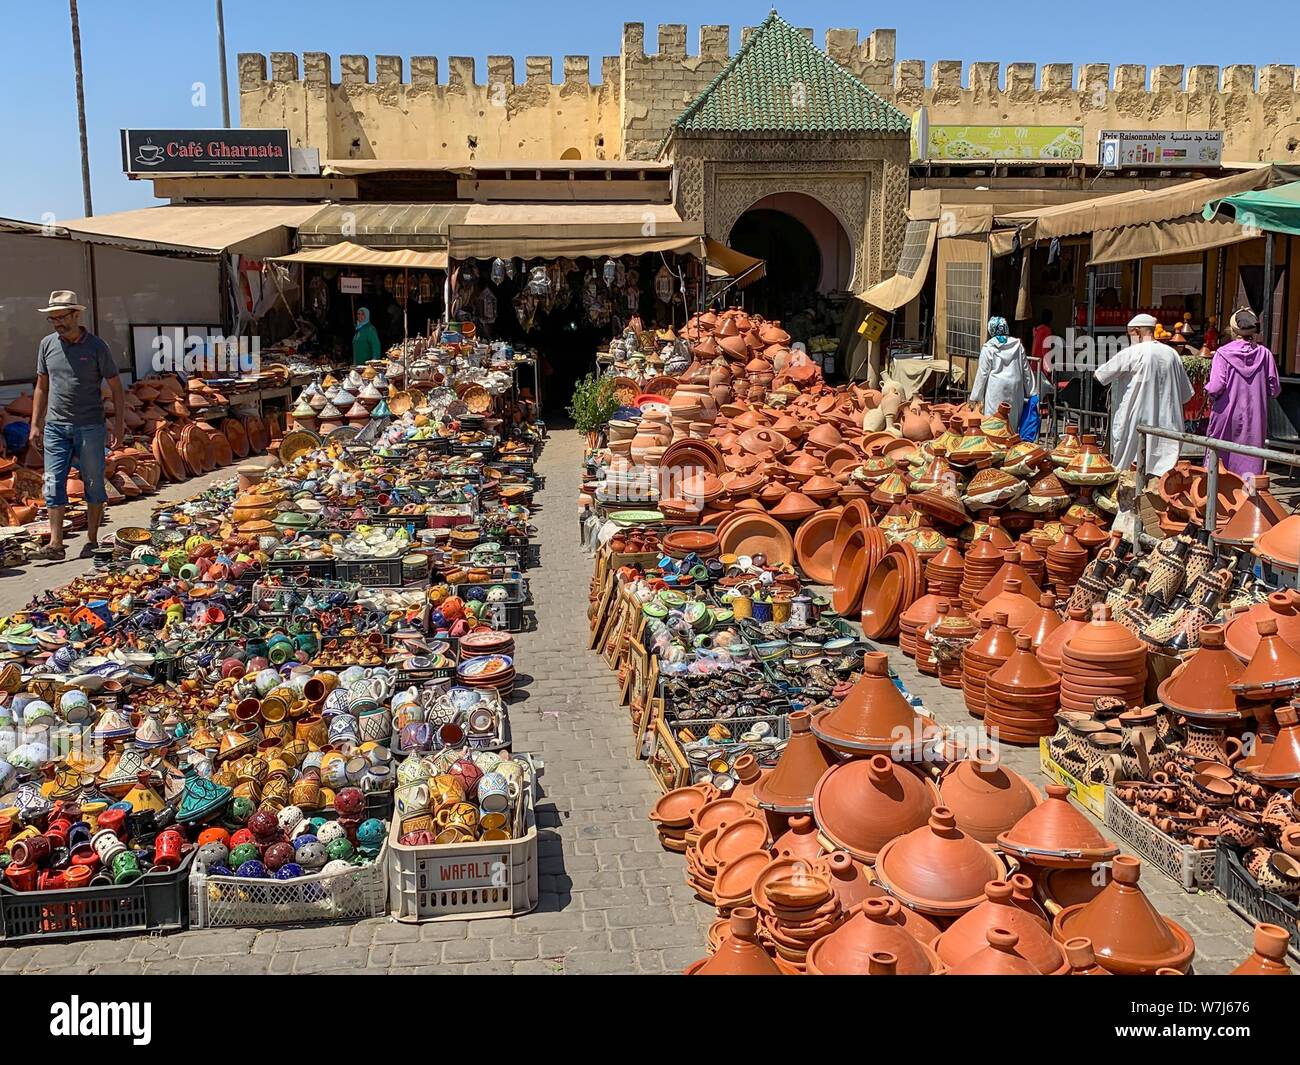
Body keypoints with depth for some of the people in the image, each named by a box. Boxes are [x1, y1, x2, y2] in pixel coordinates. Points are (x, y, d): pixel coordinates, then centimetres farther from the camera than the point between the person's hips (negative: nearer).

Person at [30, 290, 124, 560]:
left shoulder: (96, 346, -4)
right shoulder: (47, 345, 6)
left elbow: (116, 388, 0)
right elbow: (42, 387, 15)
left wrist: (118, 425, -5)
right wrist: (35, 424, 11)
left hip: (90, 427, -3)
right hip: (55, 426, 3)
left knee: (93, 484, 4)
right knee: (53, 484, -4)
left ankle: (92, 541, 15)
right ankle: (55, 543, -4)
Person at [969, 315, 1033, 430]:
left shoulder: (988, 348, -4)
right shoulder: (1017, 345, 6)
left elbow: (982, 373, -3)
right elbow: (1026, 369, 9)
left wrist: (975, 396, 3)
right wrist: (1029, 391, 16)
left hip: (996, 387, -3)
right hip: (1015, 386, 4)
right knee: (1013, 418, 10)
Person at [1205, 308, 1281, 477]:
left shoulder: (1223, 353, -9)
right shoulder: (1264, 354, -1)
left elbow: (1216, 386, -17)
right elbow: (1274, 388, 1)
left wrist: (1208, 391, 4)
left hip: (1226, 417, -2)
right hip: (1254, 418, 2)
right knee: (1250, 462, 5)